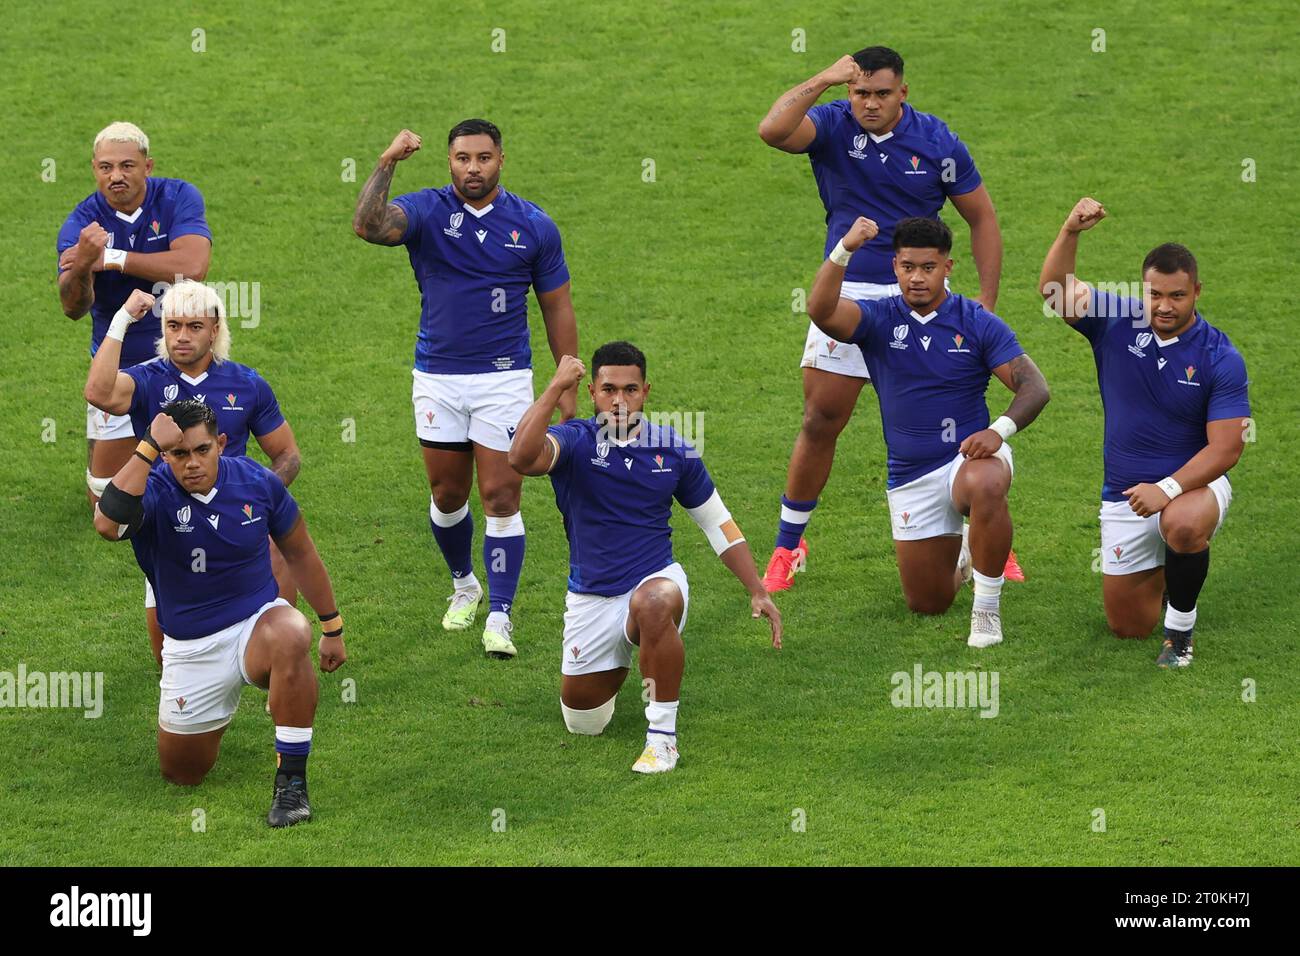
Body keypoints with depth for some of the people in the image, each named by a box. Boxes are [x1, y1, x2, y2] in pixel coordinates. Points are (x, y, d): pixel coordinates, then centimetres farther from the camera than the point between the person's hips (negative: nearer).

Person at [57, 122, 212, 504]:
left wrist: (112, 259, -32)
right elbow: (73, 308, -25)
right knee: (105, 498, 5)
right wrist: (82, 266, -48)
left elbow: (193, 267, -31)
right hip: (118, 364, 0)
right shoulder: (81, 224, -13)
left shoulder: (179, 198, -14)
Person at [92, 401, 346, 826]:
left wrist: (333, 629, 11)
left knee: (290, 638, -38)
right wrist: (149, 448, -41)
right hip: (190, 646, 0)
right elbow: (108, 524, -41)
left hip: (258, 621, 0)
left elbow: (301, 554, 7)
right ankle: (216, 711, 44)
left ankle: (291, 782, -28)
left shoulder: (258, 483, -8)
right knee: (182, 772, 8)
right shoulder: (154, 492, -17)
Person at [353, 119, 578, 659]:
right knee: (447, 494, 11)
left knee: (501, 496, -5)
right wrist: (387, 164, -34)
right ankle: (463, 584, 36)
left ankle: (499, 616, -1)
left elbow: (557, 307, 7)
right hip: (438, 378, 1)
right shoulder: (426, 211, -4)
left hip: (504, 377, -1)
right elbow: (367, 226, -25)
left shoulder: (533, 225, 0)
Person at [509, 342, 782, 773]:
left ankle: (662, 736, -27)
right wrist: (556, 388, -31)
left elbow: (718, 524, 9)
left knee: (651, 603, -40)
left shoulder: (673, 451, -1)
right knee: (582, 721, 7)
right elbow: (522, 458, -32)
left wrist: (757, 592, 2)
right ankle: (618, 664, 44)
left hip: (656, 581, -1)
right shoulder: (575, 442, -9)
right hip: (591, 599, 1)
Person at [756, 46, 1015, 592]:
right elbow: (772, 131, -27)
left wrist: (987, 299, 0)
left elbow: (982, 217, 6)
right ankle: (788, 546, 15)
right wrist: (823, 81, -24)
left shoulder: (938, 143, -3)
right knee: (821, 421, 1)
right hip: (847, 294, 0)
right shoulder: (832, 126, -6)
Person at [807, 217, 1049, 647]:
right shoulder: (879, 319, -4)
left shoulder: (978, 323, -7)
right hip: (910, 477, 3)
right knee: (927, 603, 9)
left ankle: (987, 610, -25)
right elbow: (821, 310, -24)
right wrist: (844, 250, -39)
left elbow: (1034, 386, -11)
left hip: (970, 455, -3)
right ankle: (960, 551, 46)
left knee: (985, 485, -42)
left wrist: (1000, 430, -30)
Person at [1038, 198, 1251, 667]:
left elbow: (1224, 449, -18)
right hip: (1124, 495, 4)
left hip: (1193, 484, -4)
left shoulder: (1220, 358, -15)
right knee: (1128, 625, 9)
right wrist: (1071, 232, -38)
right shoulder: (1117, 321, -7)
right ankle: (1164, 564, 43)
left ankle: (1181, 627, -15)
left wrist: (1166, 489, -31)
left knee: (1183, 524, -41)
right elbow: (1055, 290, -20)